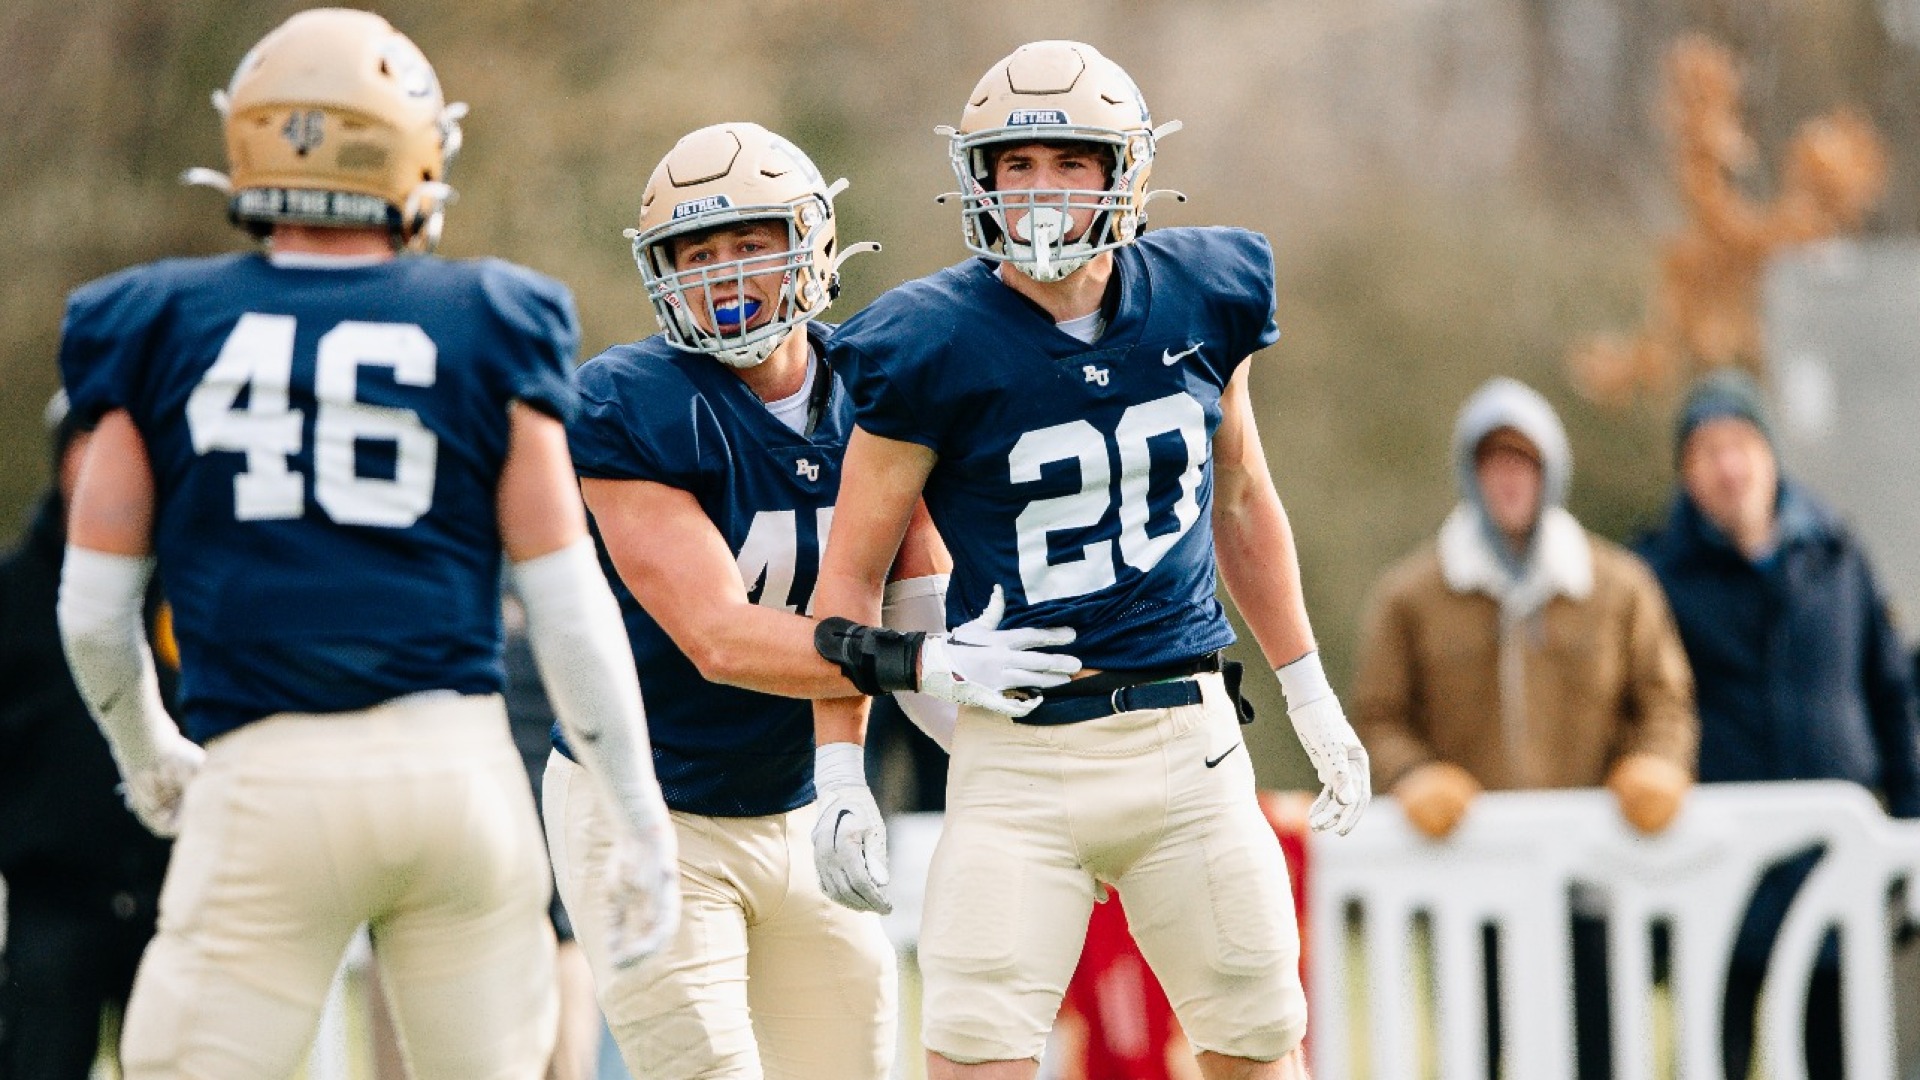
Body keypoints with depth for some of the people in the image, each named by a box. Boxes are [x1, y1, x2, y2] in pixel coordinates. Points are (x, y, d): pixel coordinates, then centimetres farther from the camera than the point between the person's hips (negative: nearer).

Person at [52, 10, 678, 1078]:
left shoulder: (166, 328, 6)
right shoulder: (485, 328, 5)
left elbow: (94, 611, 9)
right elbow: (569, 607, 4)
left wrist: (147, 757, 28)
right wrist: (641, 812, 12)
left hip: (268, 776, -1)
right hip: (456, 757, 1)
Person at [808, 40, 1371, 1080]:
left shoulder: (1200, 300, 3)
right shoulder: (937, 347, -8)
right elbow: (853, 573, -3)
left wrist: (1311, 697, 21)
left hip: (1188, 740, 3)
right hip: (1019, 757, -3)